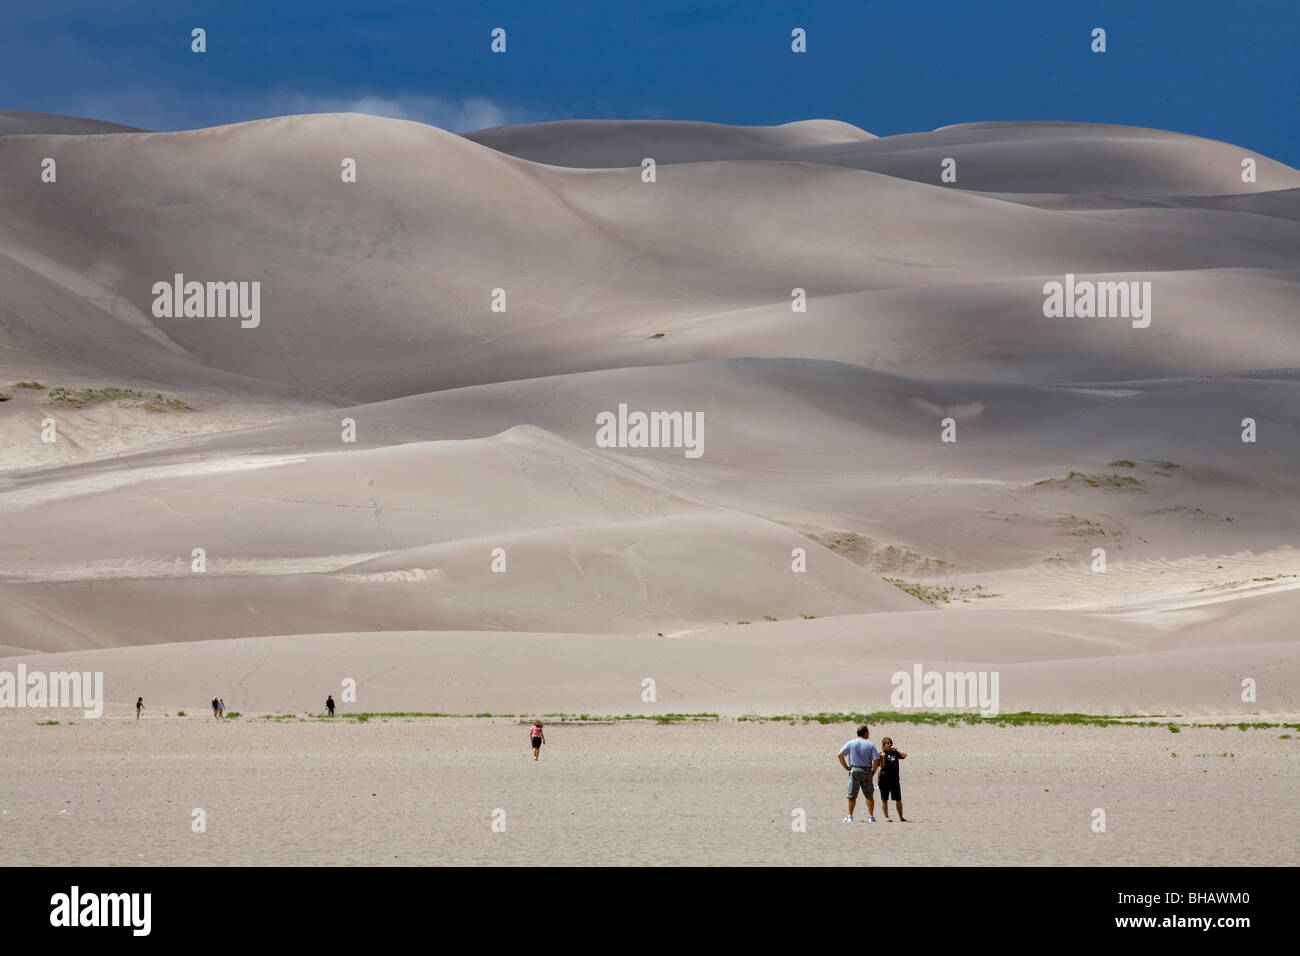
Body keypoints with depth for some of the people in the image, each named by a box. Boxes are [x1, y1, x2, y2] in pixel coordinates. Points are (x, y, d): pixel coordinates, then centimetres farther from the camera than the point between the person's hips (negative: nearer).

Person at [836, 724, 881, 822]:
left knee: (852, 796, 5)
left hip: (854, 770, 0)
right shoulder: (870, 745, 0)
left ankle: (850, 817, 3)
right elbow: (876, 760, -8)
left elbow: (839, 755, -5)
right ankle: (871, 817, 5)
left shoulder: (851, 743, 2)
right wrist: (873, 772, 5)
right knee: (869, 795, 7)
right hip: (867, 771, 0)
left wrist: (846, 767, 2)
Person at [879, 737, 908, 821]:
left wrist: (896, 749, -5)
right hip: (884, 780, -3)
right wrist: (882, 757, -23)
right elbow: (882, 766, -10)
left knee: (898, 799, 7)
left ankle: (901, 817, 16)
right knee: (884, 799, 1)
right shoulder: (882, 755, -1)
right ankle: (886, 817, 8)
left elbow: (904, 756, -4)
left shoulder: (895, 753, 9)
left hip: (895, 779, 3)